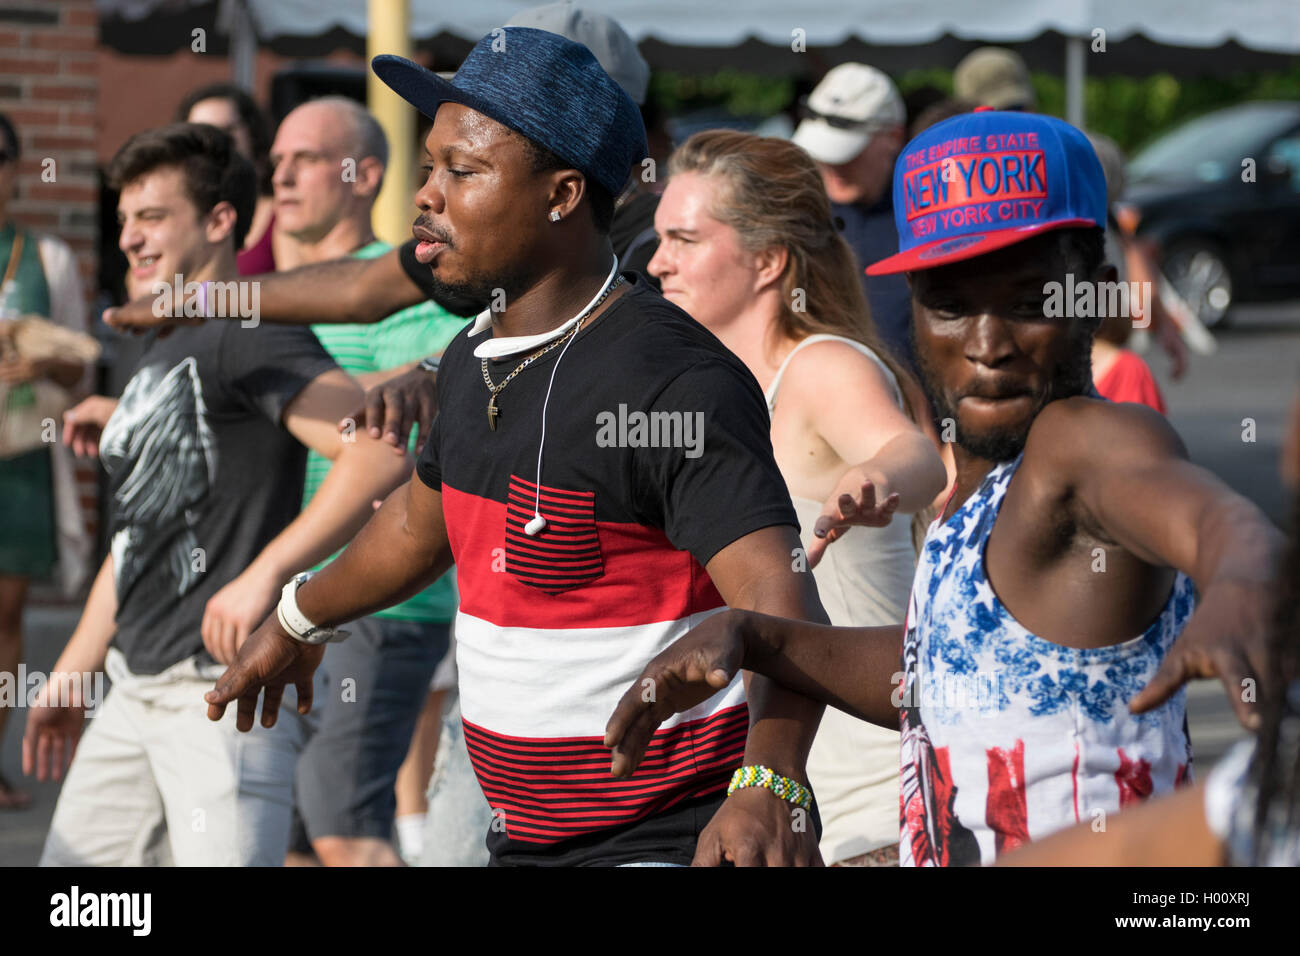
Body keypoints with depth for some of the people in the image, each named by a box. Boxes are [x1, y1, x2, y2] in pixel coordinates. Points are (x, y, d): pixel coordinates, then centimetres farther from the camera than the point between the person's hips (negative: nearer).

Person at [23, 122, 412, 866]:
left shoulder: (249, 334, -10)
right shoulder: (164, 353, 20)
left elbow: (381, 452, -24)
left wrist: (263, 576, -25)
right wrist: (72, 674, 25)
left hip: (225, 682, -10)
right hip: (138, 689, 10)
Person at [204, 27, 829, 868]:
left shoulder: (676, 379, -20)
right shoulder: (475, 362, 8)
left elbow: (781, 603, -30)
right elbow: (424, 517, 28)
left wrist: (768, 785, -48)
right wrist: (298, 623, 44)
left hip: (677, 839, -9)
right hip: (523, 840, 9)